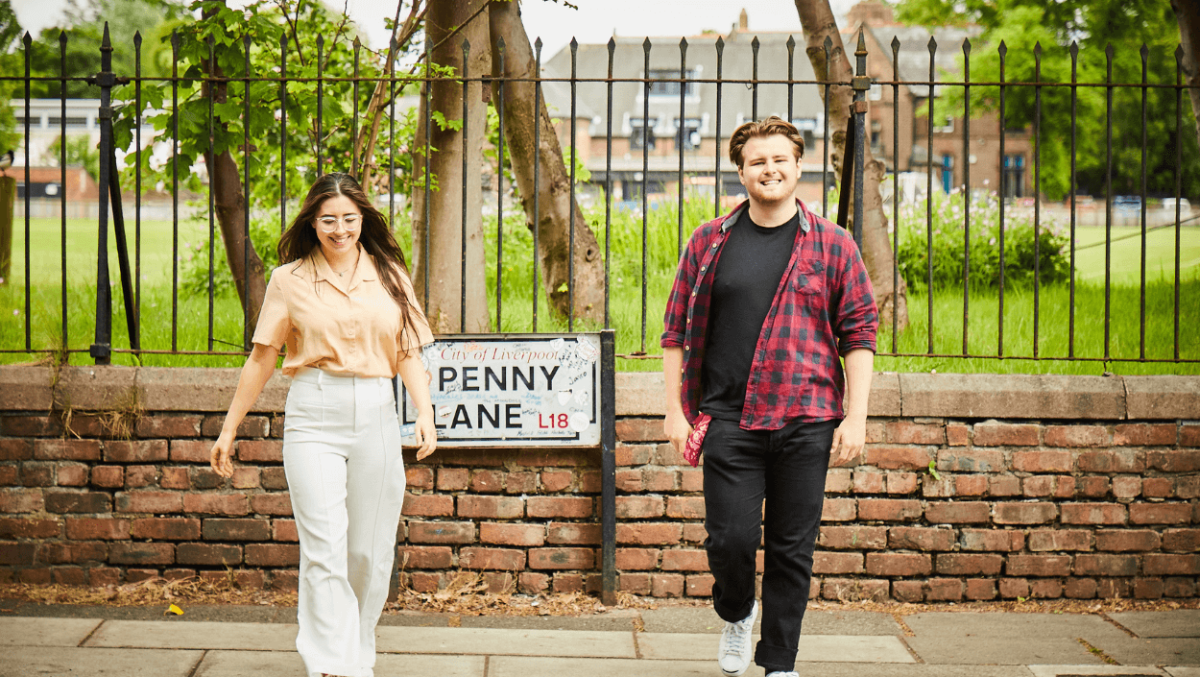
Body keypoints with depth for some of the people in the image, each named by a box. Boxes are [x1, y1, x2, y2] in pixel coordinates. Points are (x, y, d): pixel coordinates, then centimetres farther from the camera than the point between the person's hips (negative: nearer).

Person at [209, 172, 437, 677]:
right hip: (314, 417, -2)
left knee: (370, 551, 7)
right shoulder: (289, 280, 5)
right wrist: (229, 430, 10)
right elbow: (261, 358, 9)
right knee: (325, 547, -12)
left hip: (376, 415, 3)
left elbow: (409, 353, 10)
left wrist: (424, 413, -6)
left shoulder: (389, 276, 11)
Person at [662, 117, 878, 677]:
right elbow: (676, 330, 9)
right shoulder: (709, 243, 7)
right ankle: (736, 614, 29)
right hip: (728, 420, 0)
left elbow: (859, 335, 3)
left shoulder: (833, 246, 4)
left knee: (792, 549, 4)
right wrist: (675, 409, 3)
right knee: (730, 538, -3)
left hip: (805, 421, 0)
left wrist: (855, 418, -4)